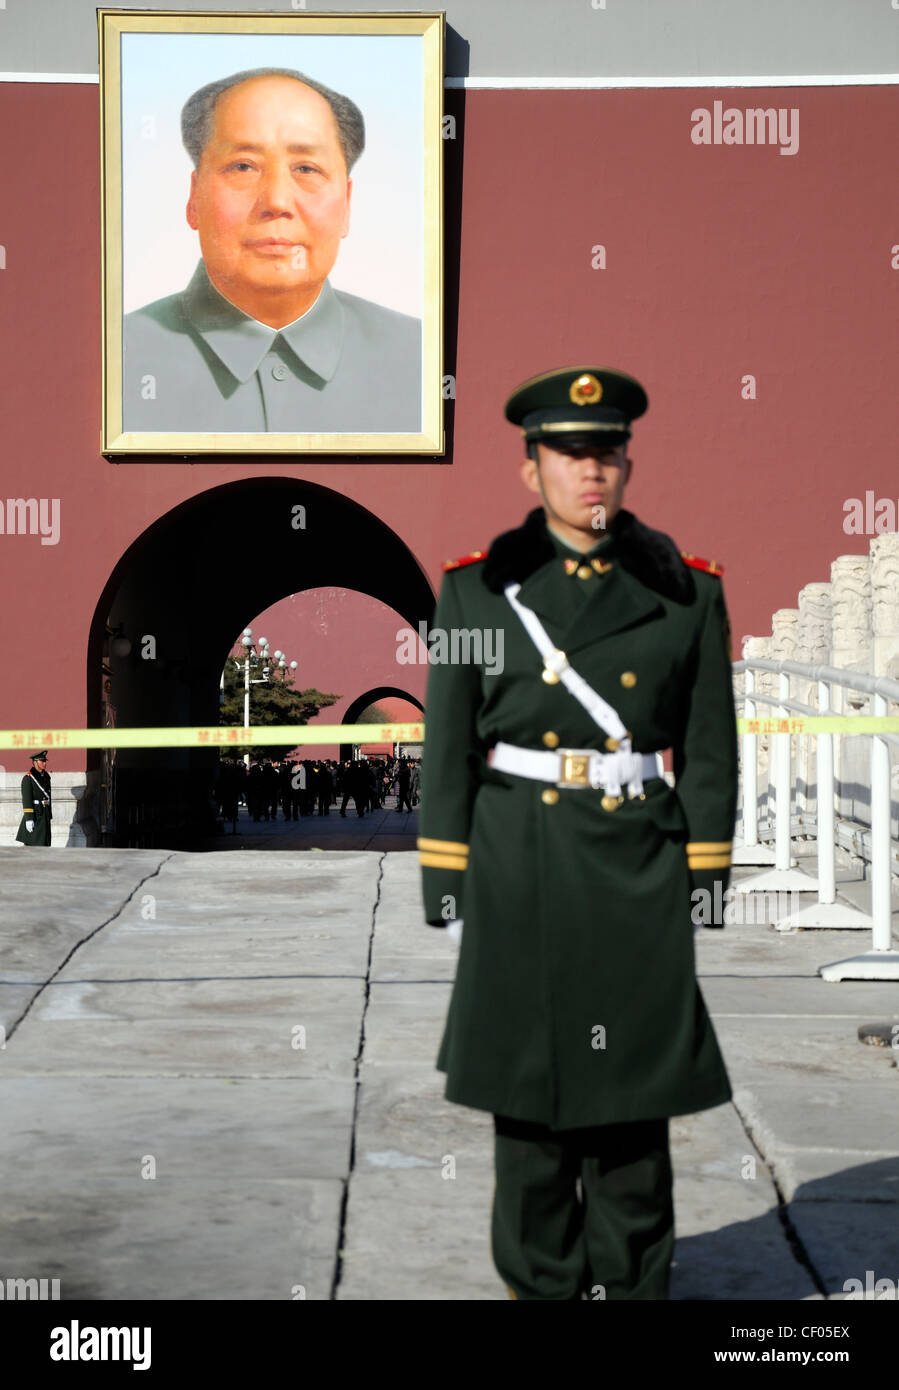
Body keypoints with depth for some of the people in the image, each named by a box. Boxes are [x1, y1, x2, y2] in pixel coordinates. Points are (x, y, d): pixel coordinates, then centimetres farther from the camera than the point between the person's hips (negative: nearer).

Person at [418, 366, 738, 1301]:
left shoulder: (685, 593, 2)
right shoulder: (479, 590, 2)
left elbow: (708, 750, 5)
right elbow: (448, 750, 3)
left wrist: (704, 875, 2)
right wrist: (446, 881, 0)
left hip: (639, 872, 0)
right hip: (520, 867, 0)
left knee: (630, 1094, 5)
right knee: (528, 1089, 7)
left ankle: (629, 1283, 19)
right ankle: (541, 1281, 22)